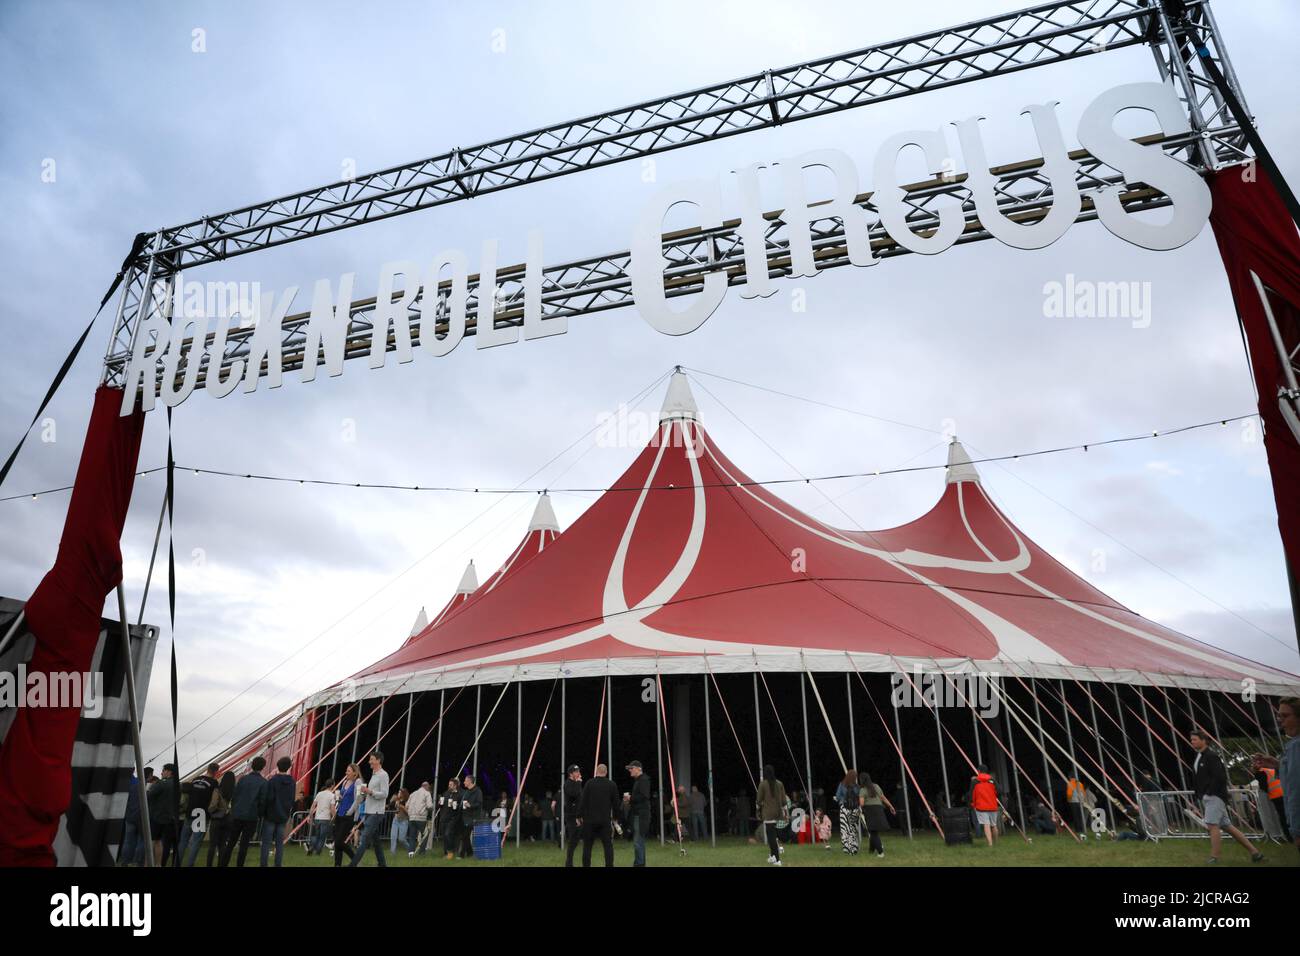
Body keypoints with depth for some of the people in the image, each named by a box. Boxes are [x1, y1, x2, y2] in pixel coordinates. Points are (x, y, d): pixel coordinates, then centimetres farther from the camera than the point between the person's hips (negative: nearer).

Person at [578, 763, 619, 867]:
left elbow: (582, 801, -6)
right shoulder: (612, 784, 1)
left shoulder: (589, 783, -5)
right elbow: (616, 803, 6)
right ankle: (609, 864, 1)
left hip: (589, 820, -1)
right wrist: (615, 817, 16)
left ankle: (586, 864, 10)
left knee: (587, 845, 10)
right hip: (605, 820, 1)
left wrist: (580, 815, 1)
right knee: (608, 845, 6)